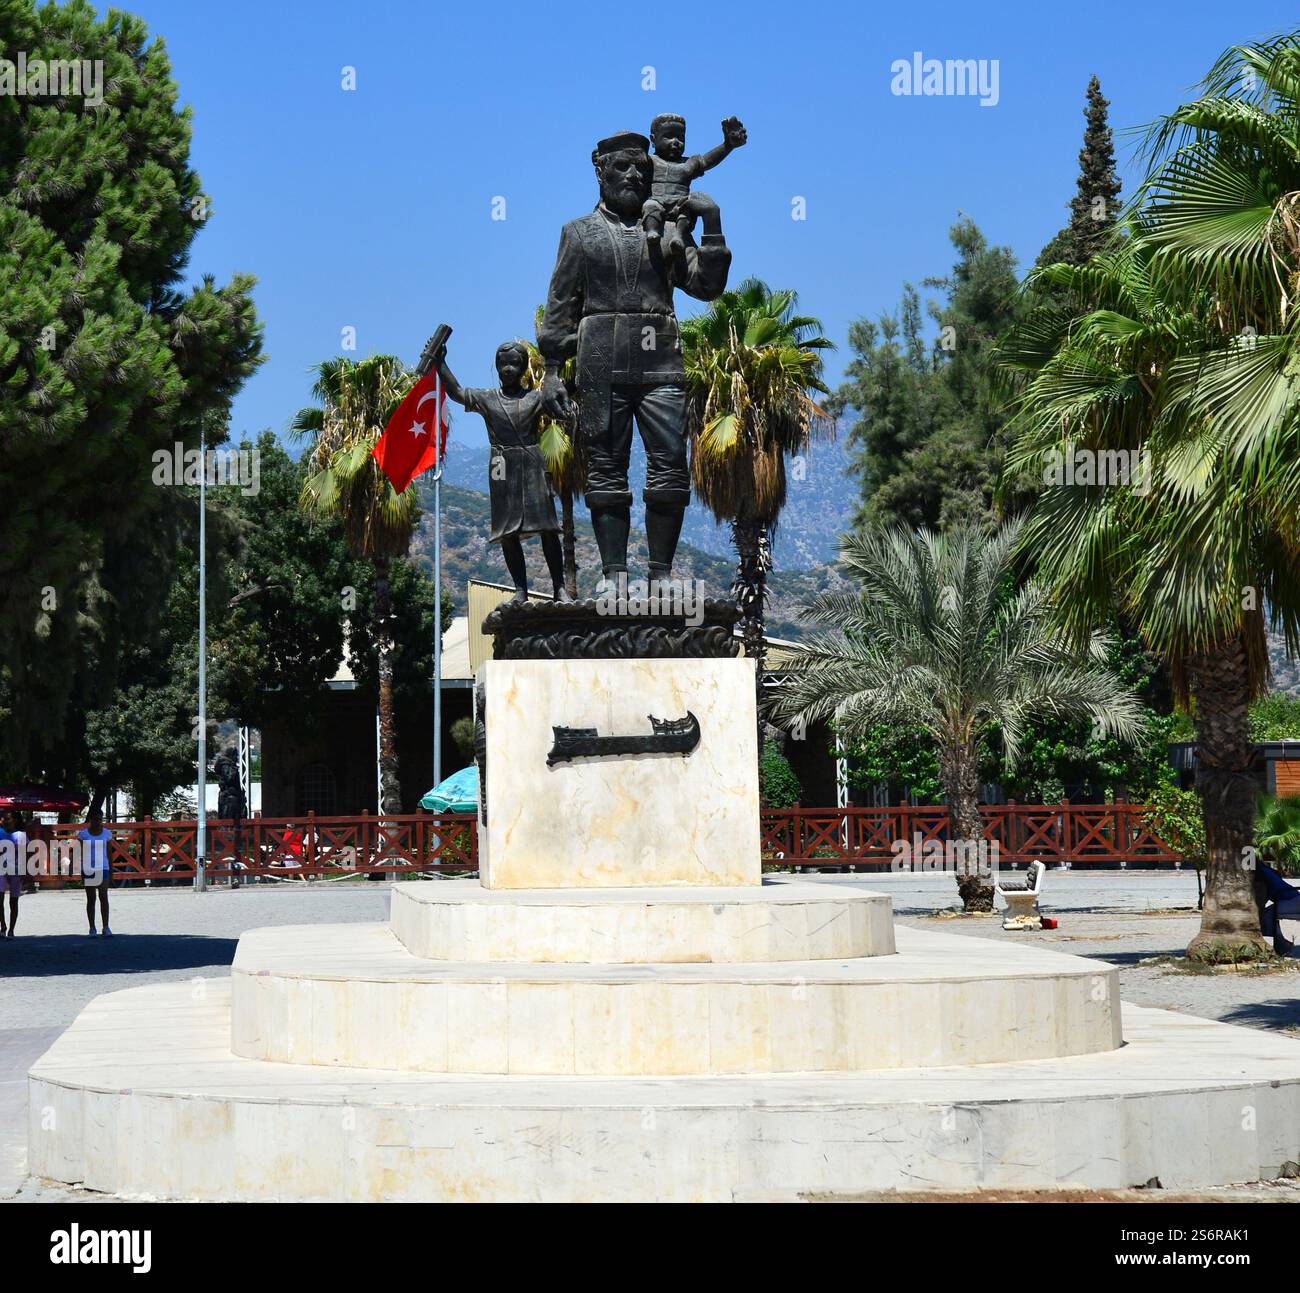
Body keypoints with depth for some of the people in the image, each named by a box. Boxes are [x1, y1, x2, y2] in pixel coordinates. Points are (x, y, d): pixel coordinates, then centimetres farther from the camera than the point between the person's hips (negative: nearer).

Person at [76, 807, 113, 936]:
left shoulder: (107, 833, 3)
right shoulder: (83, 833, -2)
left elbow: (109, 854, 7)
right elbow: (81, 854, 0)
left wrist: (111, 873, 5)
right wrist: (81, 873, -4)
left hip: (103, 869, 0)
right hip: (88, 869, 0)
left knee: (104, 897, -12)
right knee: (90, 899, 3)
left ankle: (106, 927, -15)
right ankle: (92, 928, 10)